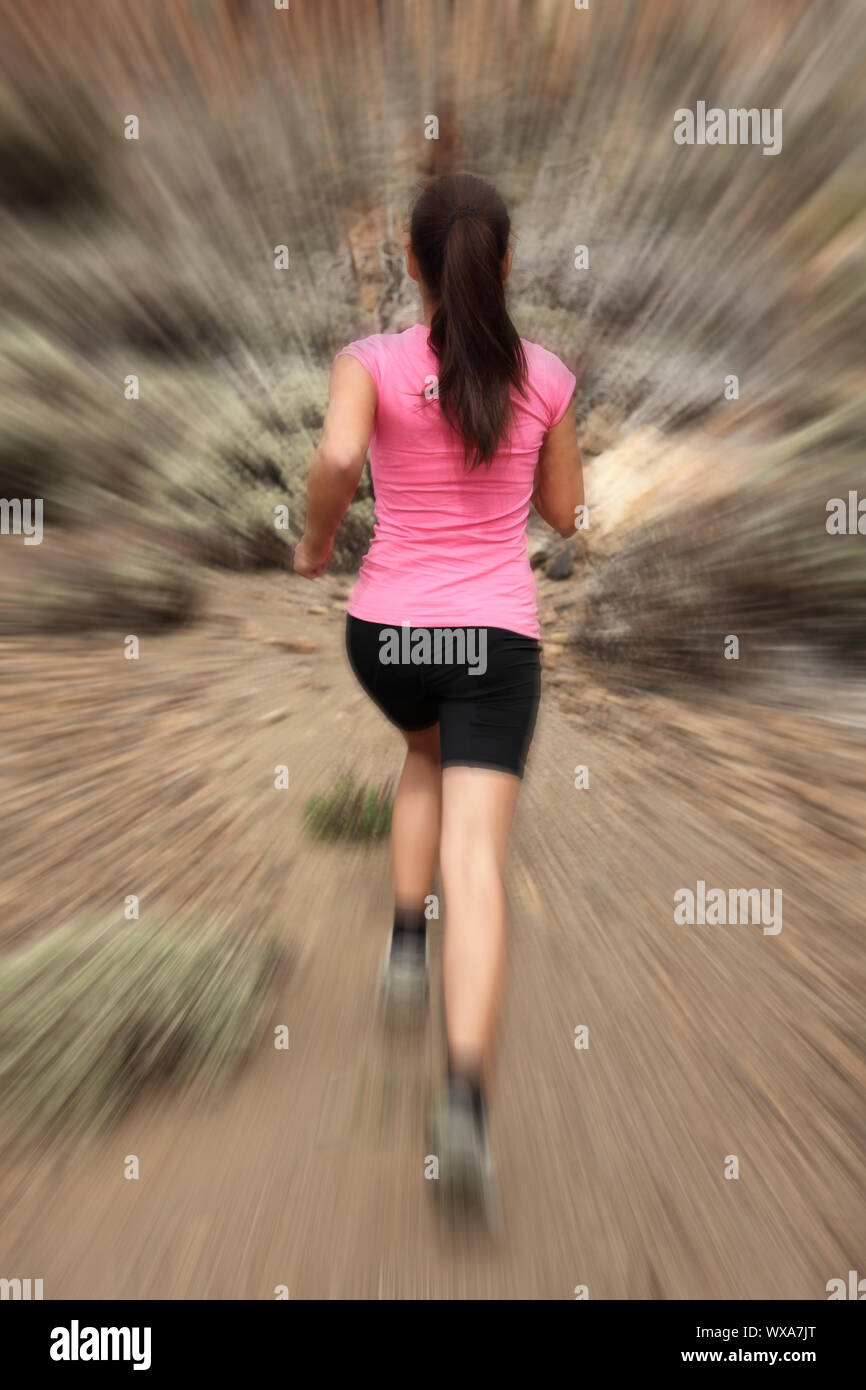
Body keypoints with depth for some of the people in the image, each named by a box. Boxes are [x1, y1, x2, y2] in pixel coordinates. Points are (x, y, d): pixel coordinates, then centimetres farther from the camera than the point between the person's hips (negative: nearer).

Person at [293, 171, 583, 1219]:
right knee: (475, 856, -7)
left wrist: (314, 542, -5)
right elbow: (564, 514, 12)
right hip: (495, 634, -1)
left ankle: (406, 946, 26)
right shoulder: (544, 377, 3)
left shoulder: (372, 363, -3)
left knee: (427, 756, 33)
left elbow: (337, 458, -23)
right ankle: (466, 1097, -20)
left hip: (385, 629, 1)